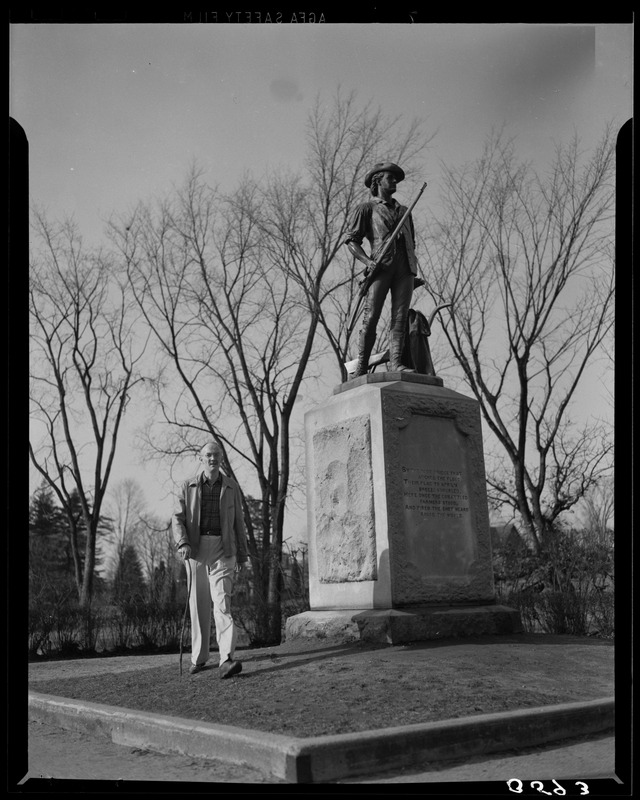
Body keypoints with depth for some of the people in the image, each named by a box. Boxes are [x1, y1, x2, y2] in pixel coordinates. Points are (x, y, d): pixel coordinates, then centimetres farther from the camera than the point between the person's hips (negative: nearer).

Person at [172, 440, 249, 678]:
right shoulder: (188, 487, 5)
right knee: (198, 604, 8)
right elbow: (178, 518, 0)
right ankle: (198, 657, 21)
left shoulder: (231, 487, 7)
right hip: (196, 549, 1)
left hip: (223, 551, -1)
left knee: (222, 602, -14)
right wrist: (183, 543, -18)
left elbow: (238, 522, 11)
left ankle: (227, 660, -21)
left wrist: (242, 555, 11)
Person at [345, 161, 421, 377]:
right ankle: (361, 369, -12)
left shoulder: (404, 211, 30)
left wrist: (413, 274, 16)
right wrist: (367, 261, -12)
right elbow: (351, 240, 6)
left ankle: (395, 363, -19)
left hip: (405, 267, 4)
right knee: (371, 318, -13)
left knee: (400, 318, -10)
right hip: (381, 267, -4)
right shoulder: (367, 208, 15)